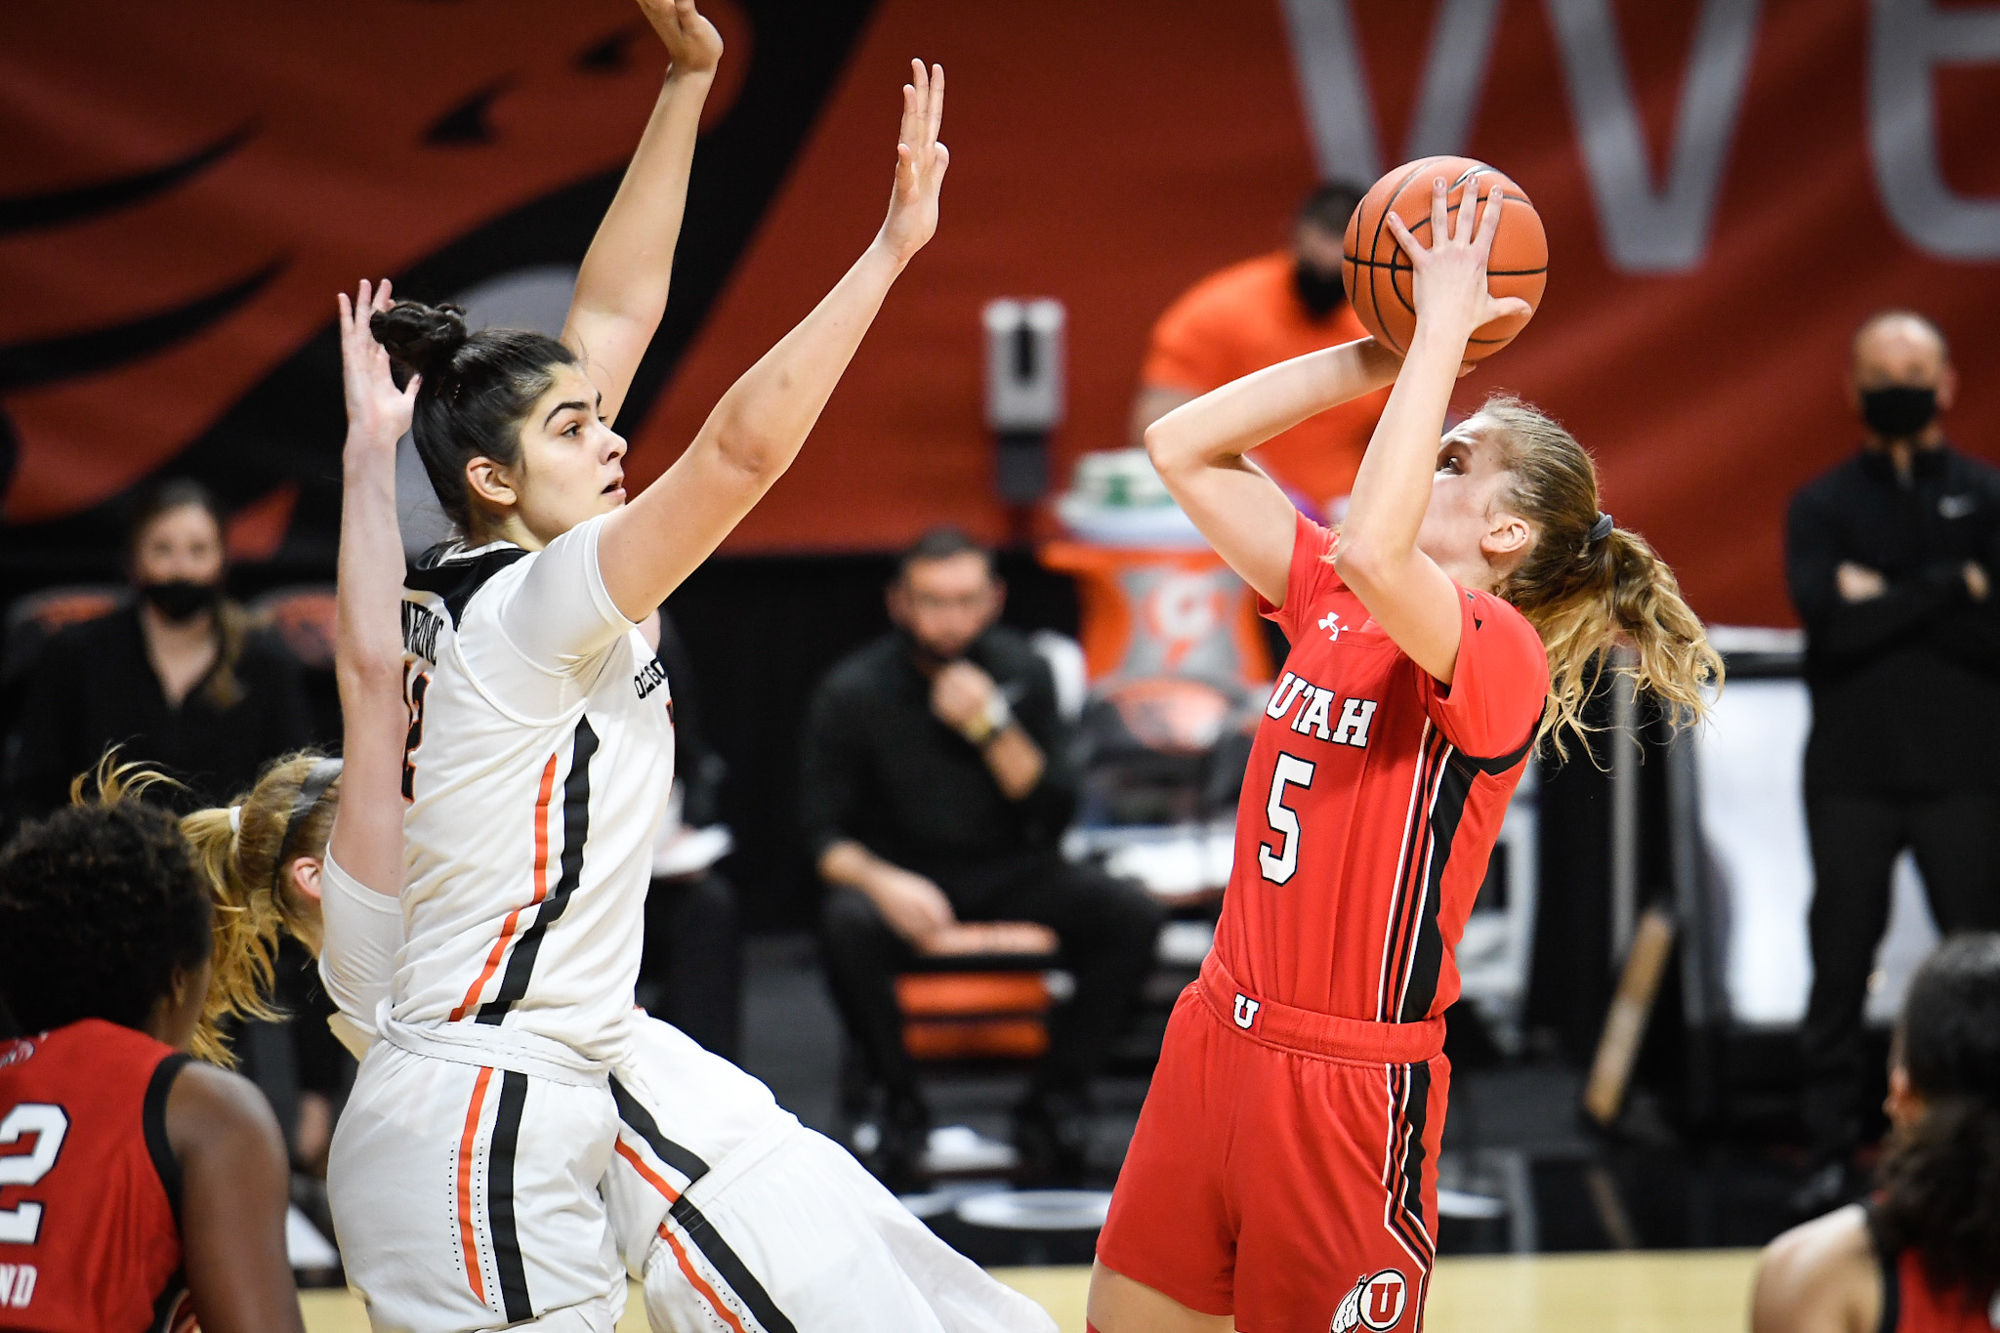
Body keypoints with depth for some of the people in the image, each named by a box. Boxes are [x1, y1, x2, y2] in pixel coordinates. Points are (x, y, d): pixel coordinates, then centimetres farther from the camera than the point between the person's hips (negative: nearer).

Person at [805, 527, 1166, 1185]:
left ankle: (1053, 1099, -10)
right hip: (902, 877, -2)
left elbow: (1056, 810, -5)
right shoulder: (853, 691, -8)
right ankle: (901, 1102, -14)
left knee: (1131, 915, -23)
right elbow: (823, 832, -8)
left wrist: (992, 728, -20)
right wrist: (882, 883, -29)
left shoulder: (1023, 672, -1)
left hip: (1010, 876, 3)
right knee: (848, 925, -37)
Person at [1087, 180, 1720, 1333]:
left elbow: (1371, 551, -34)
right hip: (1221, 1034, 7)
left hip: (1348, 1082, -7)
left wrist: (1447, 327, -25)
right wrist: (1386, 353, 3)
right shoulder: (1329, 604, 8)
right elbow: (1185, 448, 9)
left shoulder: (1503, 651, -14)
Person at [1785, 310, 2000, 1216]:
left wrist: (1890, 601, -9)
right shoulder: (1822, 506, 9)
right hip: (1852, 774, 1)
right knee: (1840, 967, 1)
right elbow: (1829, 622, -9)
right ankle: (1830, 1154, 5)